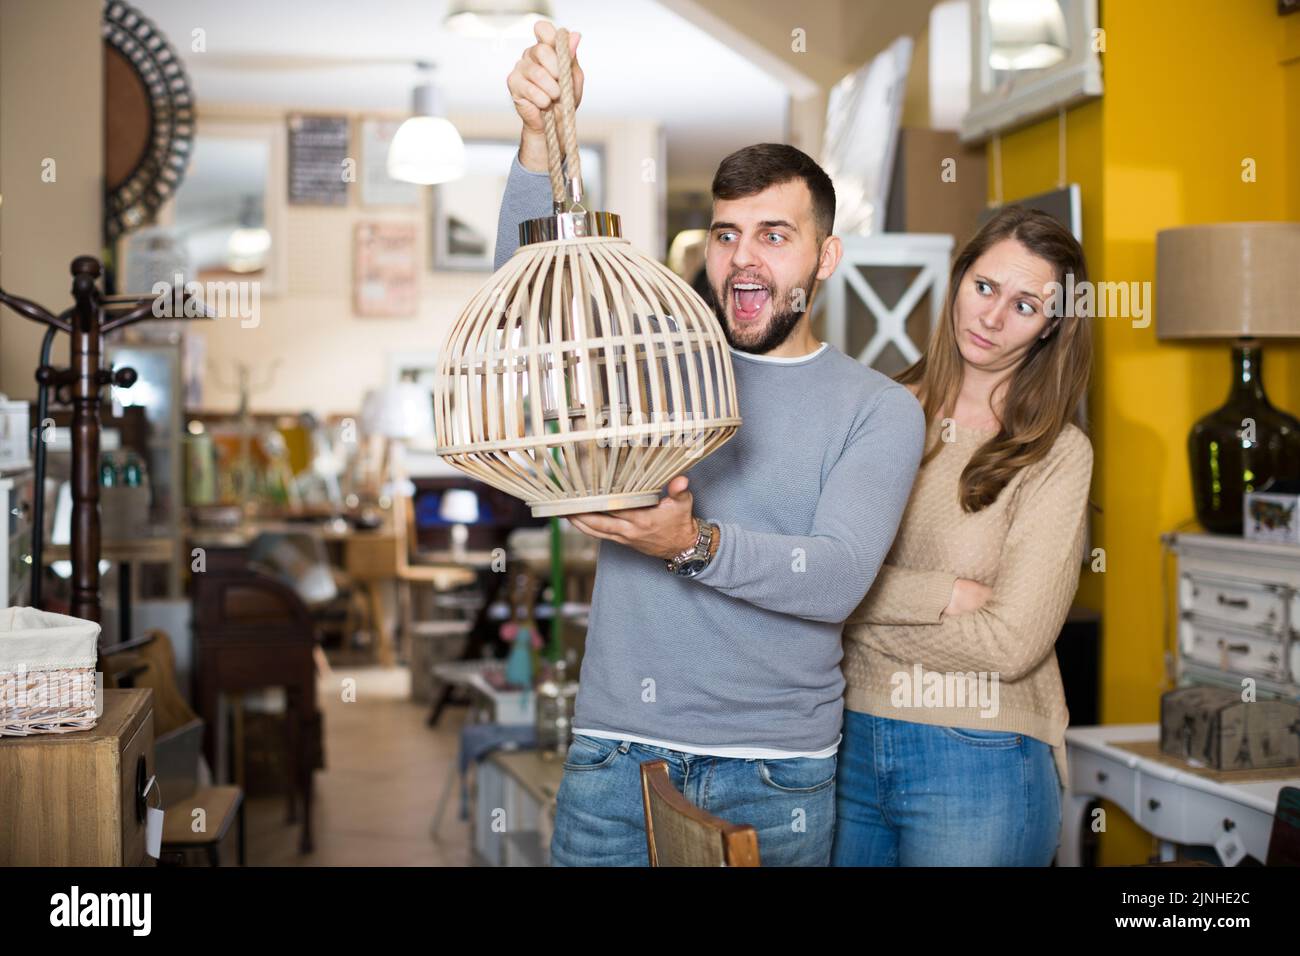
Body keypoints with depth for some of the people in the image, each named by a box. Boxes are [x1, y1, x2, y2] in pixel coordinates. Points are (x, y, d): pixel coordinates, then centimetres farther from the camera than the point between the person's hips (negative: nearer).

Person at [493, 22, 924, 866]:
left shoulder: (880, 409, 0)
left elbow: (838, 579, -13)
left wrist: (697, 543, -30)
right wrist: (540, 139, -25)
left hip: (777, 776, -1)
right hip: (616, 751, 1)